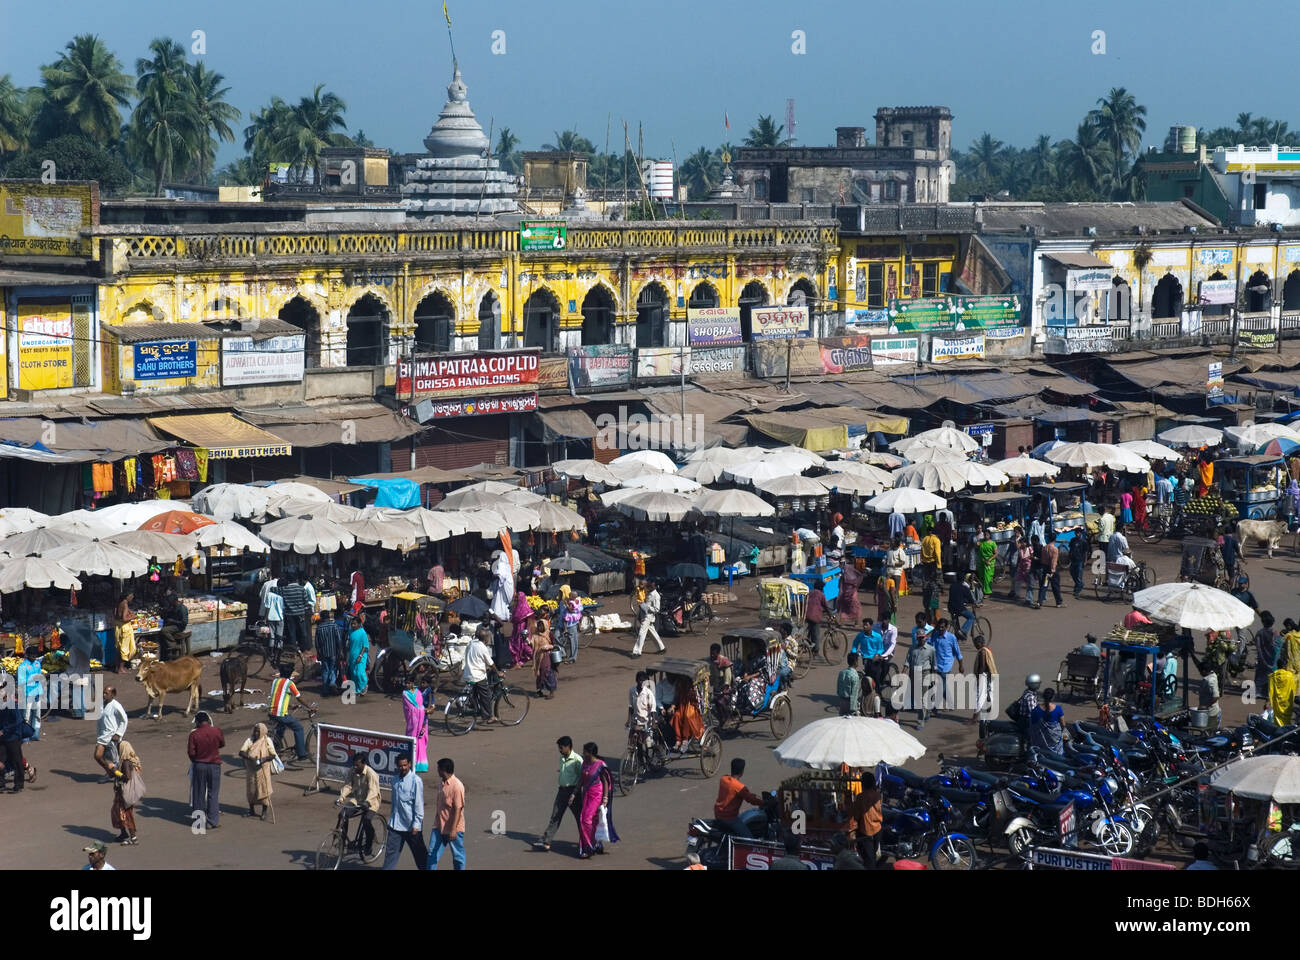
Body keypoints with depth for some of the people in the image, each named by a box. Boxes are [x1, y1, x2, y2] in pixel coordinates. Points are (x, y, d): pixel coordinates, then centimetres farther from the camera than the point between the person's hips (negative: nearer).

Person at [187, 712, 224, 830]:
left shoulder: (194, 734, -11)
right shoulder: (216, 731, -9)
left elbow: (191, 753, -7)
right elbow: (222, 744, 9)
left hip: (199, 765, 0)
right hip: (214, 765, 0)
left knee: (199, 793, 12)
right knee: (213, 793, 6)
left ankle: (199, 819, 18)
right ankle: (212, 821, 5)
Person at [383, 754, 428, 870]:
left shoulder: (416, 781, -13)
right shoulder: (396, 780, 7)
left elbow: (419, 804, -14)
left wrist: (416, 824, -16)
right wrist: (391, 819, 19)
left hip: (410, 825, -6)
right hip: (396, 824, 6)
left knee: (419, 852, 8)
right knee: (391, 851, 5)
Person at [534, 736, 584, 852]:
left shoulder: (577, 760, -14)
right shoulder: (562, 758, 9)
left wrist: (574, 794, -20)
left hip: (572, 790, -7)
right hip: (562, 790, 7)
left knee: (580, 817, 5)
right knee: (555, 817, 2)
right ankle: (545, 842, -2)